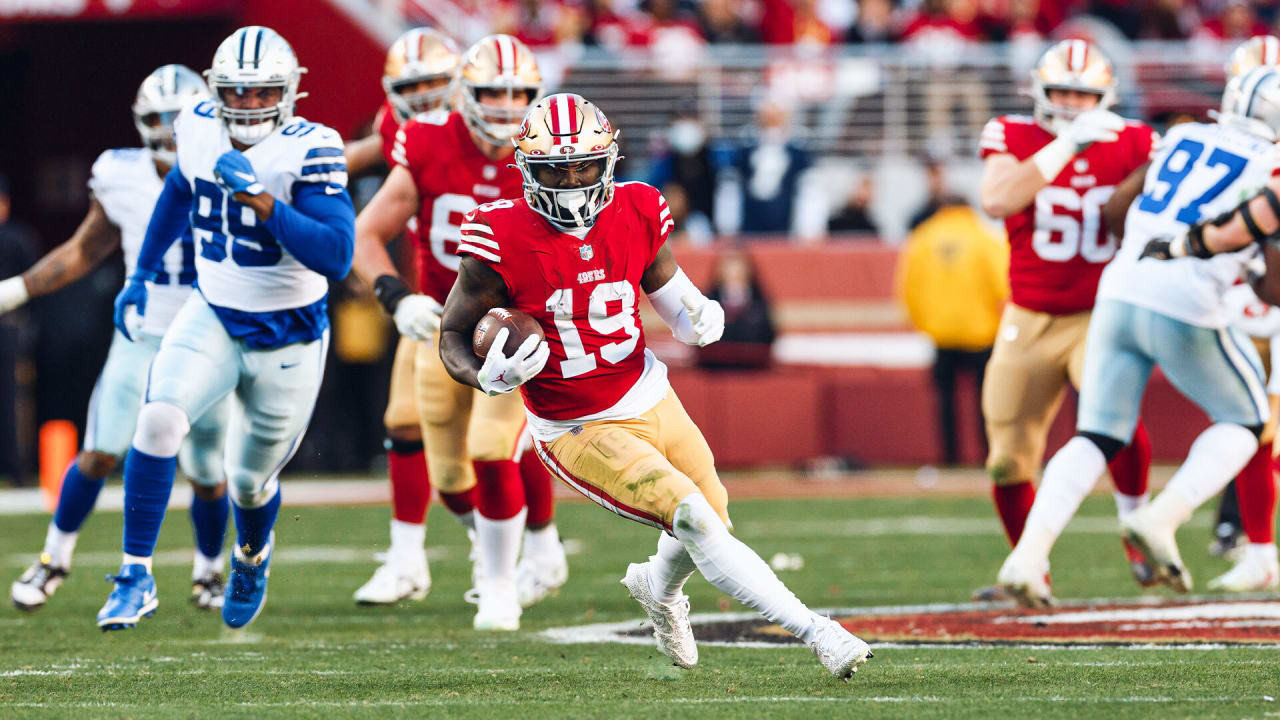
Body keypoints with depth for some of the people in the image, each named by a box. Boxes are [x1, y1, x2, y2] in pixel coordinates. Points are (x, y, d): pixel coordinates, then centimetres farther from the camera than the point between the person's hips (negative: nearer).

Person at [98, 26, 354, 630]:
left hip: (287, 339, -3)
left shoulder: (307, 151, -23)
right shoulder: (200, 130, -7)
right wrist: (141, 274, 23)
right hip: (213, 317, 3)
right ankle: (136, 576, -14)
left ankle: (252, 555, 49)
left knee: (250, 483, 13)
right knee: (159, 422, -24)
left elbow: (336, 257, -33)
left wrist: (262, 201, -41)